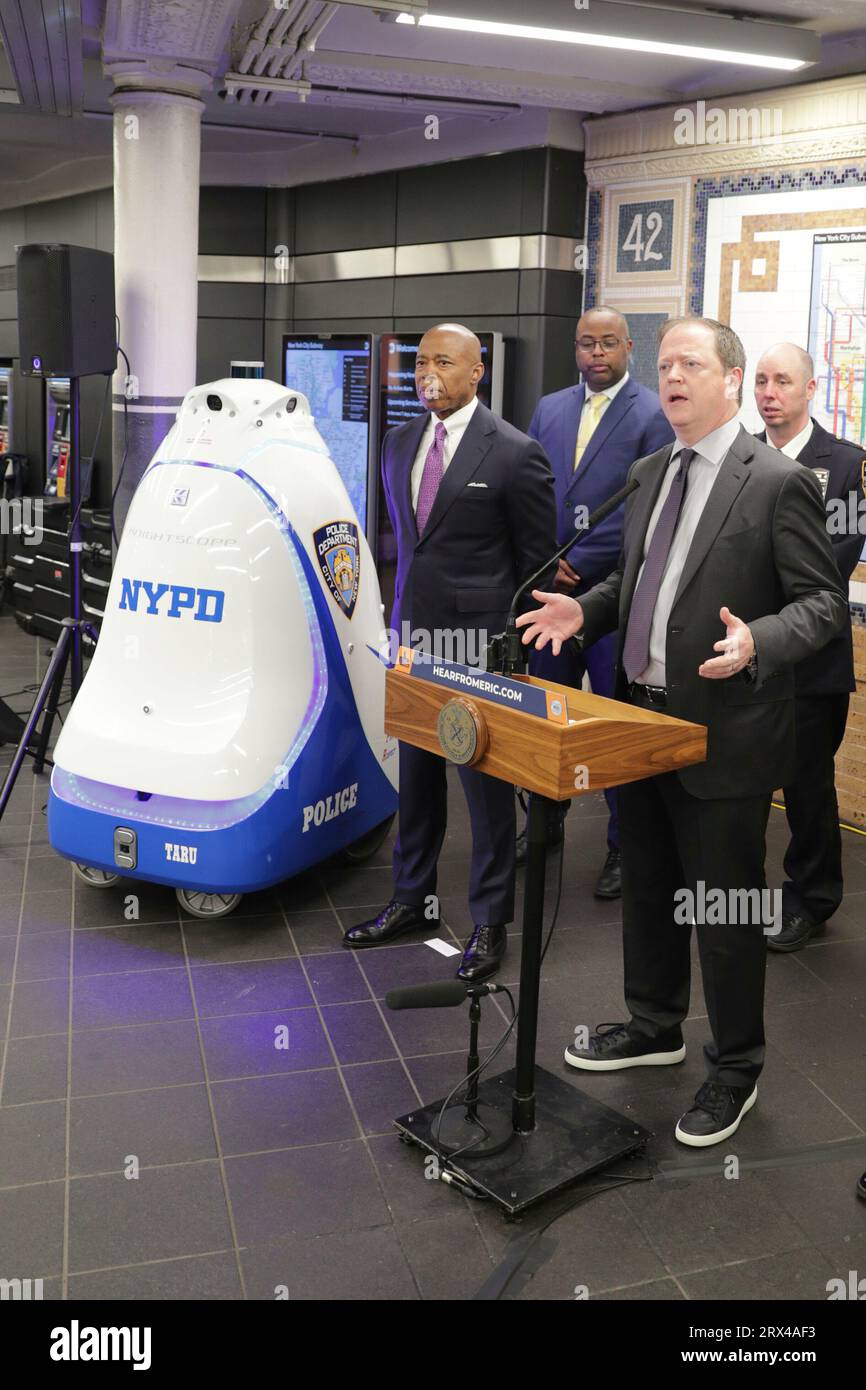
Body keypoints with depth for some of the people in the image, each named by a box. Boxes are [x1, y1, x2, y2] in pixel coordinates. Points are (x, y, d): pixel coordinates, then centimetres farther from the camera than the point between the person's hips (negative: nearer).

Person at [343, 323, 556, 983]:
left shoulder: (516, 453, -9)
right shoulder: (399, 442, 10)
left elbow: (536, 561, -5)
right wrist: (412, 604, 15)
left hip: (481, 639, -6)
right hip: (414, 632, 6)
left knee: (487, 779, 3)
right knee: (416, 772, 16)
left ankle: (491, 922, 18)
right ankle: (414, 899, 33)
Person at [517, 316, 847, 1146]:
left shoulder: (777, 482, -12)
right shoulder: (649, 474, 10)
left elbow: (823, 600, -12)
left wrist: (757, 642, -30)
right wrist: (585, 610, 2)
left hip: (724, 735, -7)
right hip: (640, 718, 7)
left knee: (724, 913, 6)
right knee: (646, 889, 21)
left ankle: (734, 1069, 26)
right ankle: (654, 1026, 42)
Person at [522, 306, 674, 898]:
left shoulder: (654, 415, -5)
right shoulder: (549, 409, 12)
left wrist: (575, 564, -12)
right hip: (552, 591, 5)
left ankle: (623, 844, 19)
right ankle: (546, 821, 31)